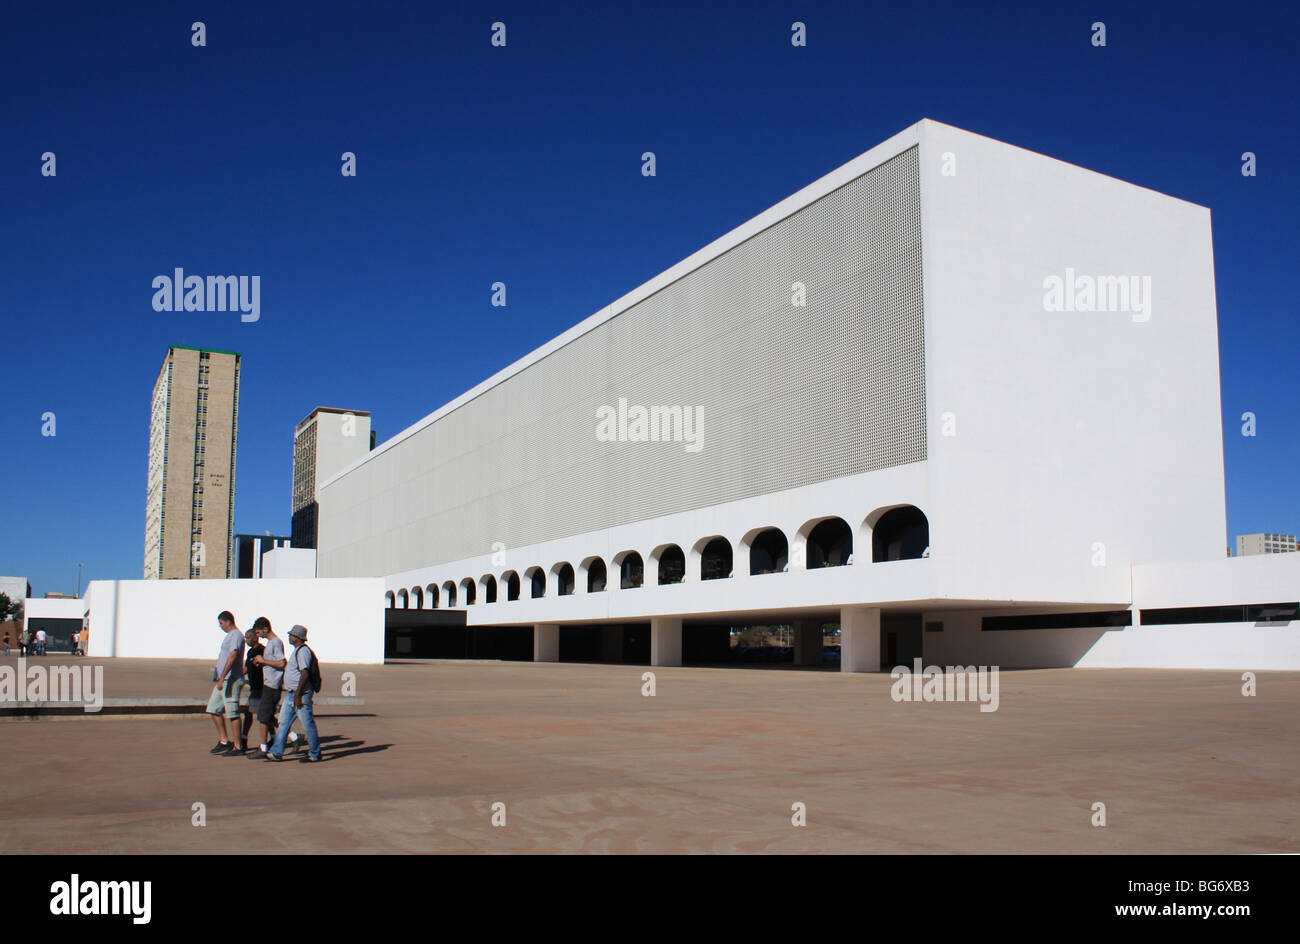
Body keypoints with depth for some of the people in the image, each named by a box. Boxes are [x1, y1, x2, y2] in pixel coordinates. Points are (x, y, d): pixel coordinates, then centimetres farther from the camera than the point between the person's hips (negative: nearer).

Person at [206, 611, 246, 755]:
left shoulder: (236, 635, -14)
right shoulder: (229, 635, 19)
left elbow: (233, 656, -25)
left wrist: (222, 677, -30)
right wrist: (219, 677, 29)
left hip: (231, 680, -11)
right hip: (223, 680, 11)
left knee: (232, 713, -6)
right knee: (213, 709, 11)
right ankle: (224, 741, 16)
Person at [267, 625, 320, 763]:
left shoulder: (303, 651, -15)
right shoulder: (297, 651, 18)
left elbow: (305, 674, -23)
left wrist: (298, 694, -25)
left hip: (301, 694, -11)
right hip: (291, 694, 11)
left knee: (308, 724, -3)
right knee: (283, 723, 8)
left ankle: (314, 754, 5)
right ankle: (276, 753, 10)